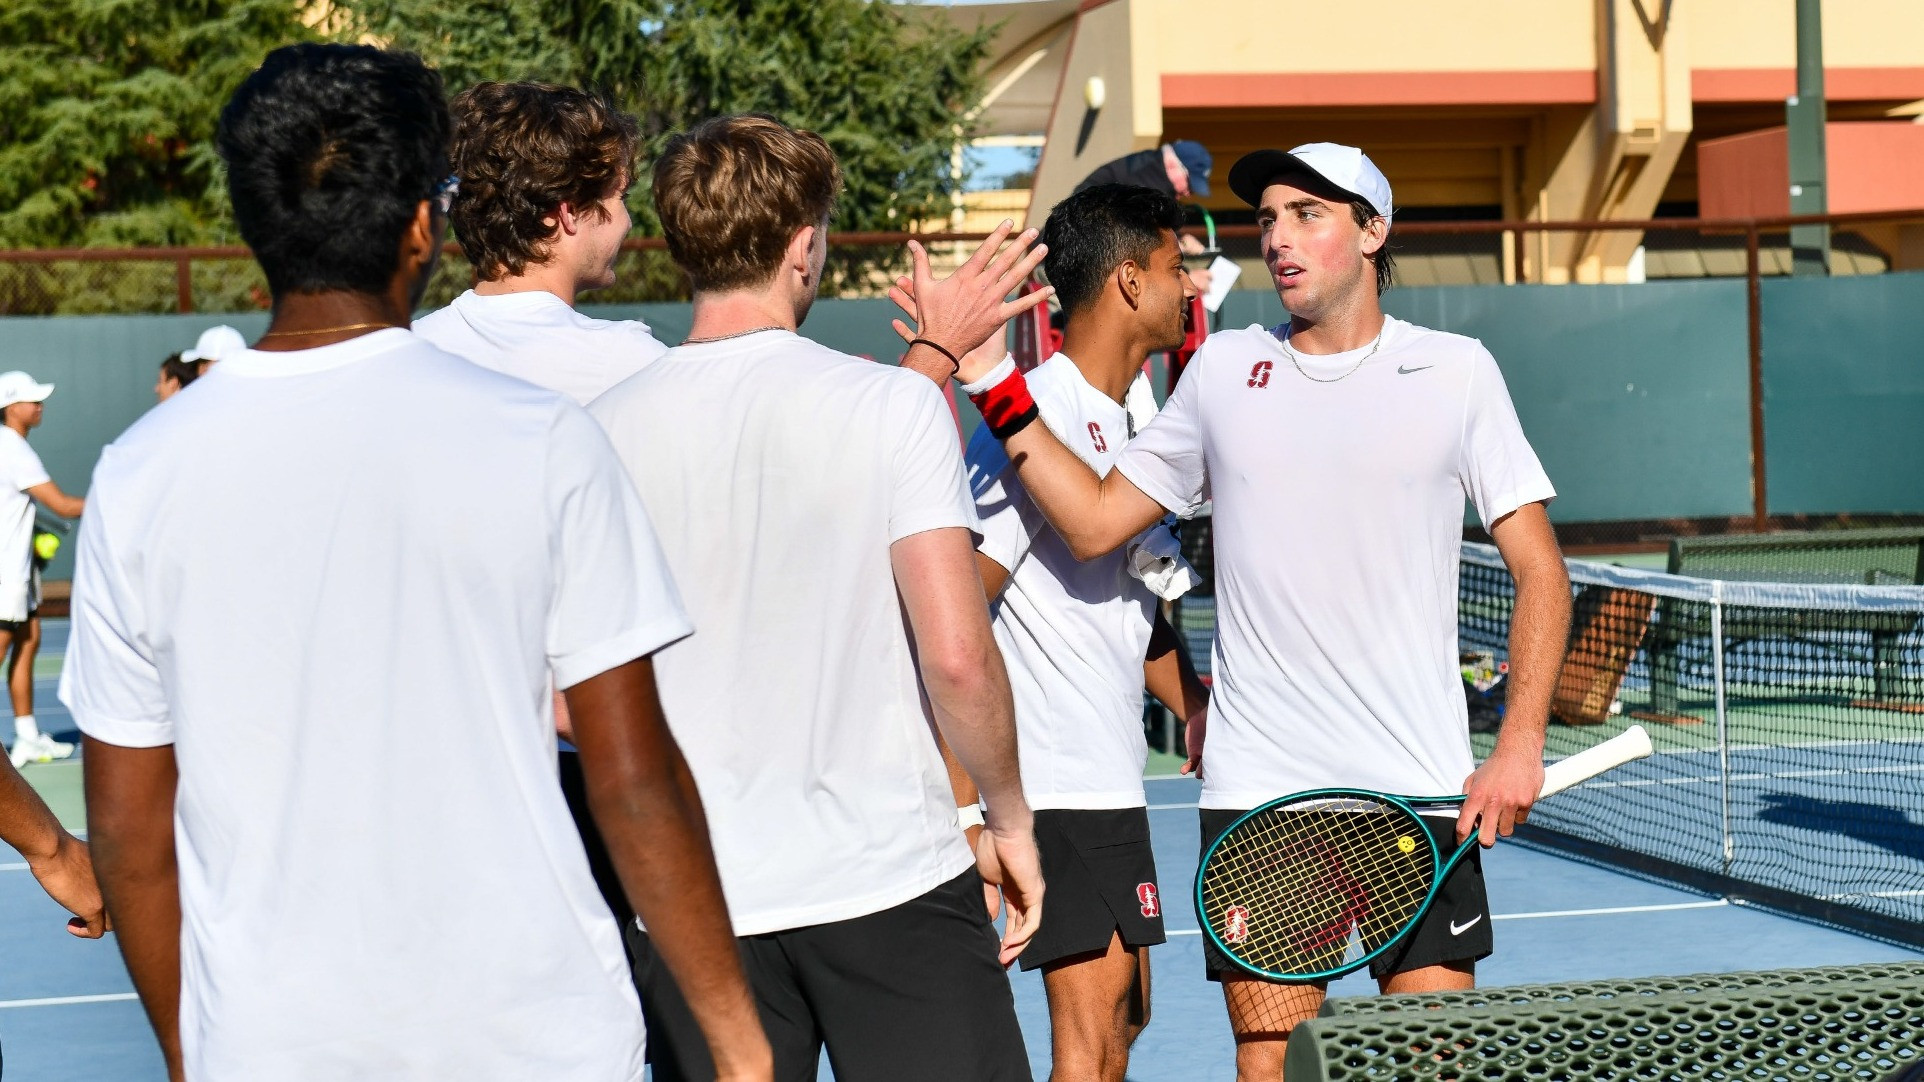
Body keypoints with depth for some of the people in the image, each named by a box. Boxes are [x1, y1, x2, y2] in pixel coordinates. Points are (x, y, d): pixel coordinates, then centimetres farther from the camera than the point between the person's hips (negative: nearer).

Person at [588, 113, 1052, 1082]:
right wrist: (1010, 819, 2)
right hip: (893, 881, -2)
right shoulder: (892, 404, -8)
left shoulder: (603, 431, 0)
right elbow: (958, 656, -12)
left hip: (685, 903, 3)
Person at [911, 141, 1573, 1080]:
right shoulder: (1223, 370, 10)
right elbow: (1094, 522, 10)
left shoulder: (1456, 370, 3)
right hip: (1255, 790, 1)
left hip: (1420, 790, -1)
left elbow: (1538, 568, 3)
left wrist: (1519, 745, -8)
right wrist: (988, 376, 3)